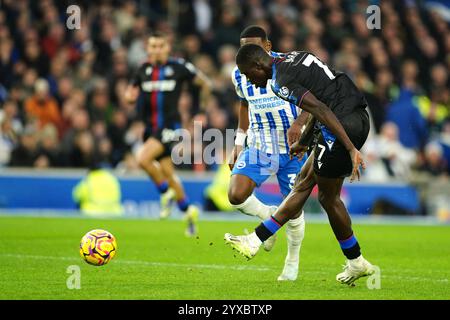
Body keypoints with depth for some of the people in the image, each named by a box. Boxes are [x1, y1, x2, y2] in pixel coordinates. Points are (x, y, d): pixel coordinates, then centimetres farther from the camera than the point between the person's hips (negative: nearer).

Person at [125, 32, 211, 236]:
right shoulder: (143, 70, 8)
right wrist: (130, 96, -5)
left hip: (169, 125, -6)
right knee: (167, 172, 11)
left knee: (143, 159, -25)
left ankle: (166, 192, -1)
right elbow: (131, 94, 15)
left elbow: (202, 81, 9)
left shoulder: (178, 67, -5)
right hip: (151, 127, 6)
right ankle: (188, 211, 28)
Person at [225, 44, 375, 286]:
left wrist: (351, 149, -26)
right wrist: (304, 141, 34)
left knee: (328, 197, 6)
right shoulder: (294, 58, 15)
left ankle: (356, 263, 17)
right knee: (303, 182, 13)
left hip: (343, 127, -10)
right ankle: (255, 242, 19)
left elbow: (321, 110, -23)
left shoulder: (281, 82, -14)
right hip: (358, 118, 10)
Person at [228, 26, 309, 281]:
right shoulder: (239, 75, 0)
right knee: (236, 196, -19)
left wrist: (299, 122, -27)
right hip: (259, 147, 3)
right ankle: (268, 215, 12)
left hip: (293, 148, -3)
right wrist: (239, 142, 13)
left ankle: (292, 262, 26)